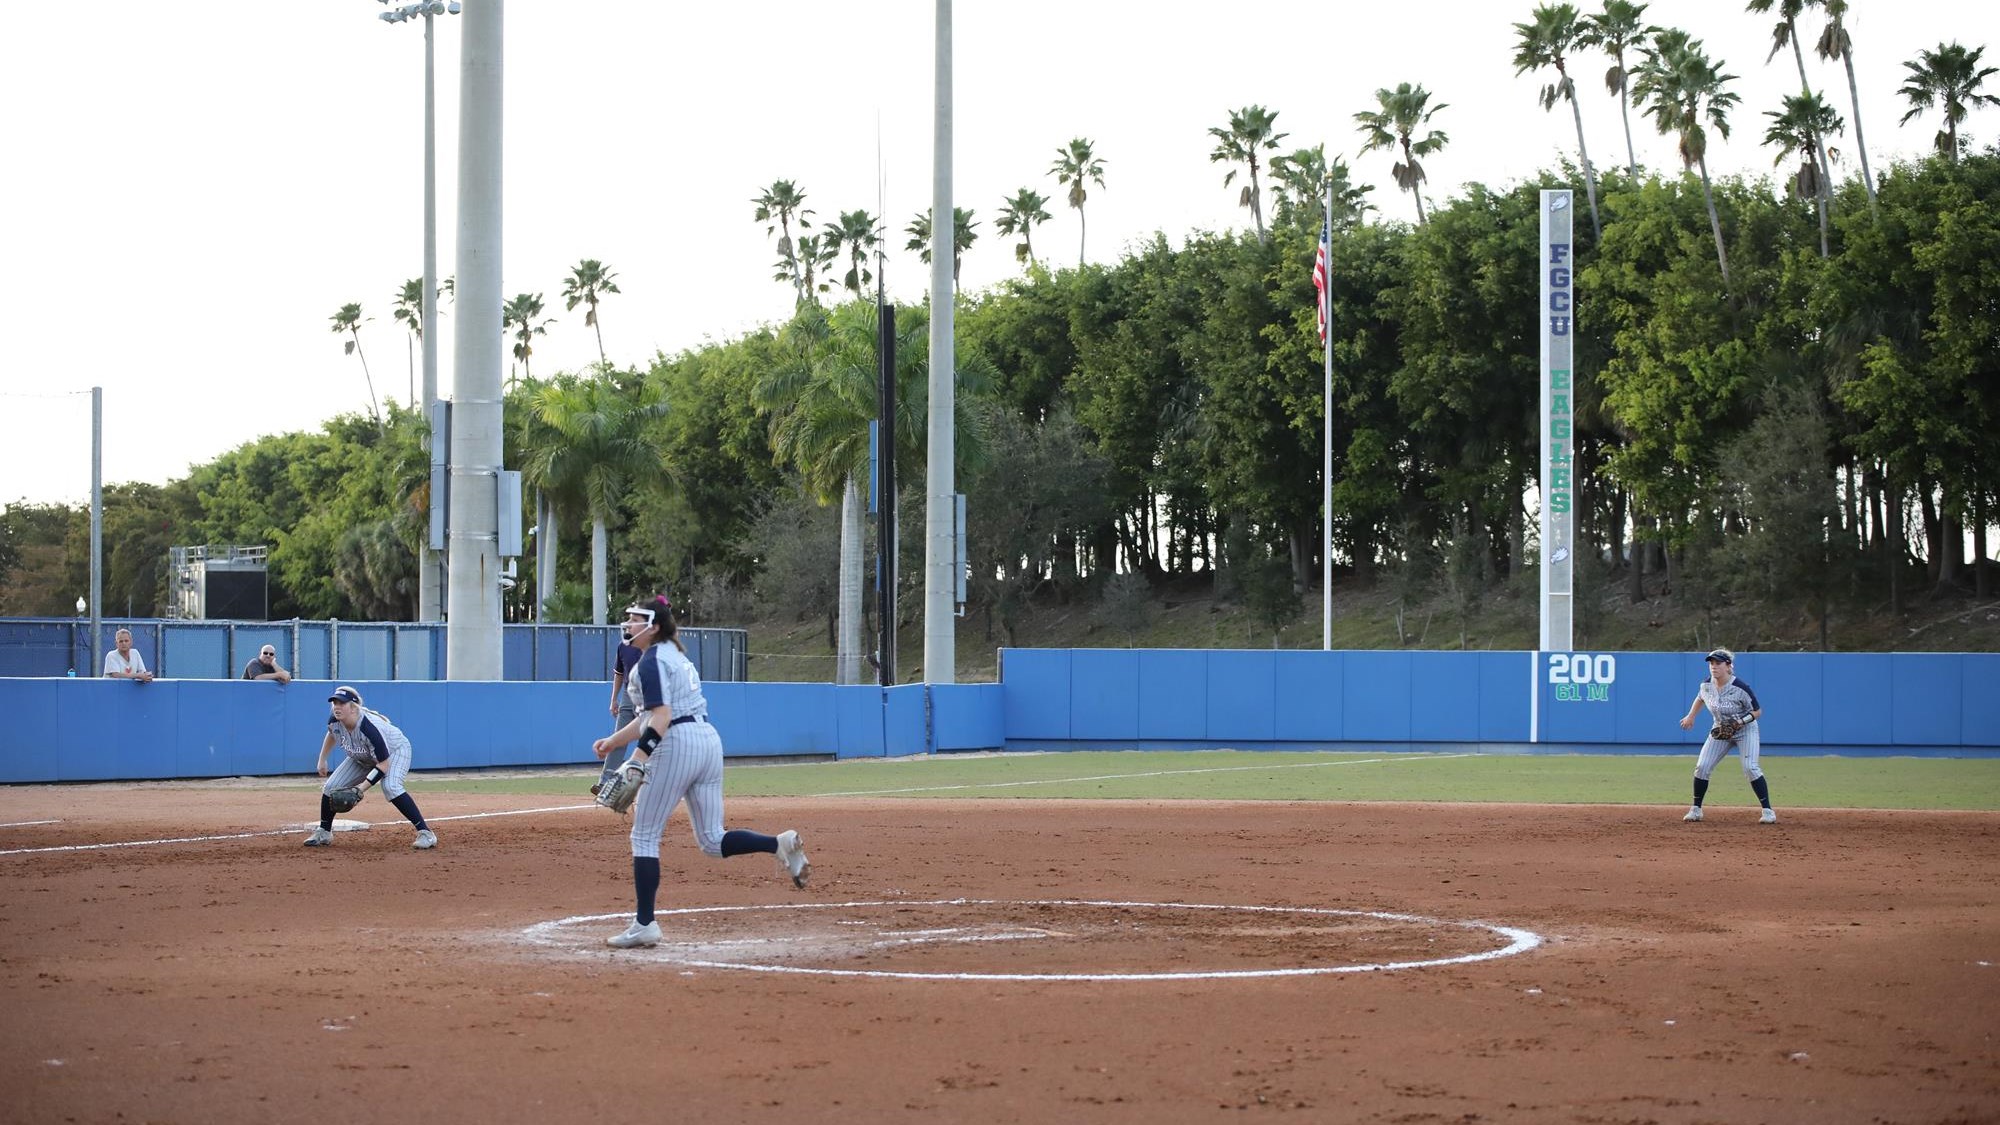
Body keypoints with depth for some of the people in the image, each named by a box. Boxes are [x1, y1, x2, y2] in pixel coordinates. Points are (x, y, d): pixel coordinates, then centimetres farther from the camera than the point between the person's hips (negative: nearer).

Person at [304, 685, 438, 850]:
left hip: (395, 751, -7)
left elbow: (384, 765, -36)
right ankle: (323, 833, 19)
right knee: (330, 787, -3)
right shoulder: (334, 721, -22)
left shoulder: (370, 728, -41)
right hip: (362, 758, 7)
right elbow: (332, 734, 6)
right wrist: (322, 760, 13)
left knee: (390, 787, -34)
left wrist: (361, 788, -42)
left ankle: (425, 833, -32)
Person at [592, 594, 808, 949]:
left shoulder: (651, 661, -7)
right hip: (709, 740, 9)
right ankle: (780, 844, -12)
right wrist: (613, 741, 28)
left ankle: (644, 925, -2)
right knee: (712, 842, 10)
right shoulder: (675, 654, 22)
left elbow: (661, 717, -18)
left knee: (644, 836, 0)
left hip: (677, 745, -9)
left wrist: (637, 759, -25)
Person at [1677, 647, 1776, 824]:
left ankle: (1767, 810, -14)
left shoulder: (1740, 688, -27)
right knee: (1701, 767, -5)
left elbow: (1757, 711, -18)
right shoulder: (1706, 685, -10)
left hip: (1746, 730, -5)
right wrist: (1690, 716, 10)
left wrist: (1741, 721, -32)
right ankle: (1696, 809, 10)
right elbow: (1700, 698, 15)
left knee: (1750, 767, -22)